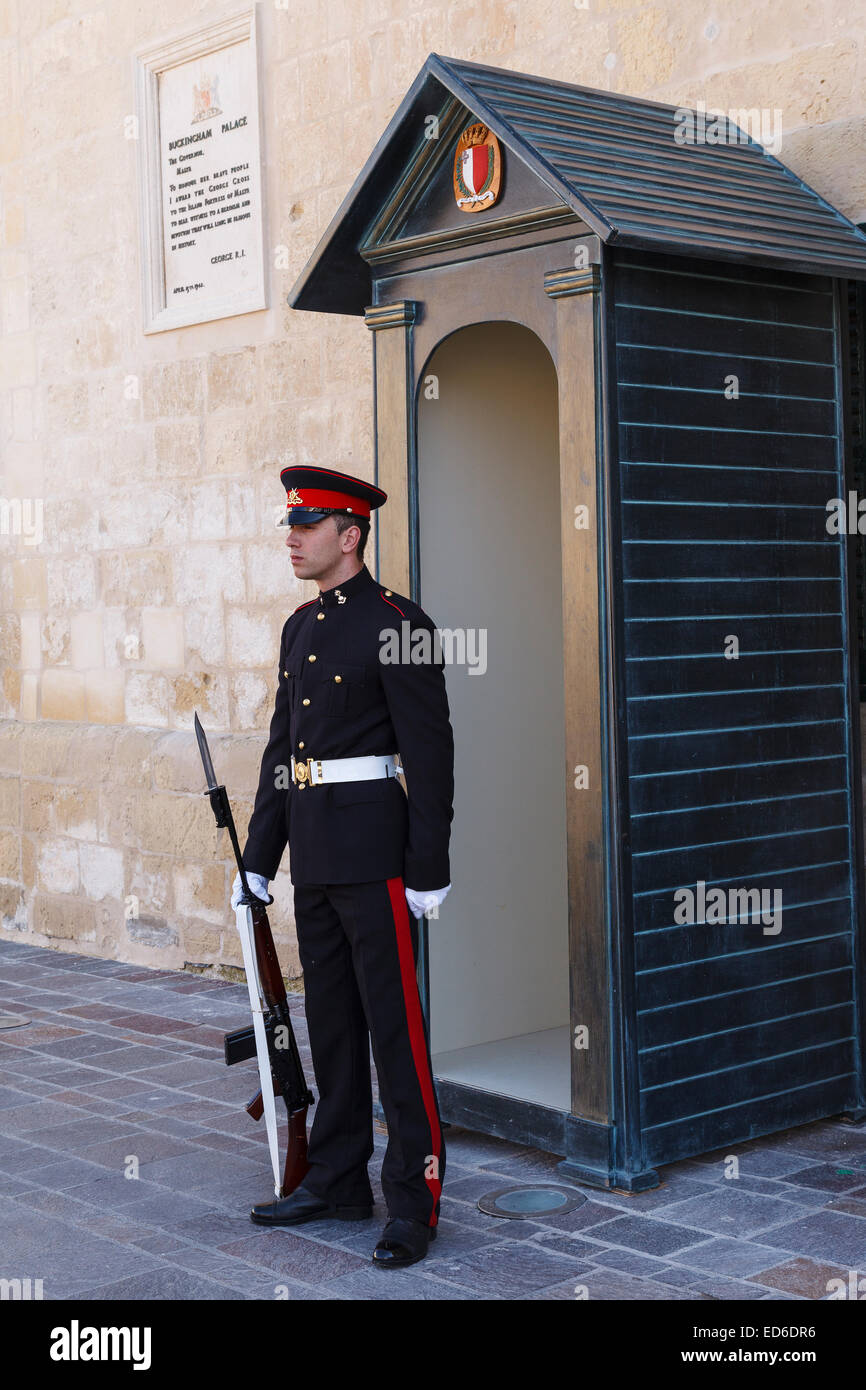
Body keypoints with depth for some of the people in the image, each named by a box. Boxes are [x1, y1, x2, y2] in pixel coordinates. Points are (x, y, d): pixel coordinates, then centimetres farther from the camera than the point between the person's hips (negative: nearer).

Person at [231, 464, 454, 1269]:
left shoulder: (397, 625, -10)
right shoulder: (302, 627, 14)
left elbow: (429, 750, -13)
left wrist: (429, 870, -15)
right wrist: (256, 860, 15)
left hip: (373, 846, -8)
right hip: (313, 850, 8)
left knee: (393, 1021, -3)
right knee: (331, 1018, 14)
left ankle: (414, 1201, 6)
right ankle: (338, 1181, 25)